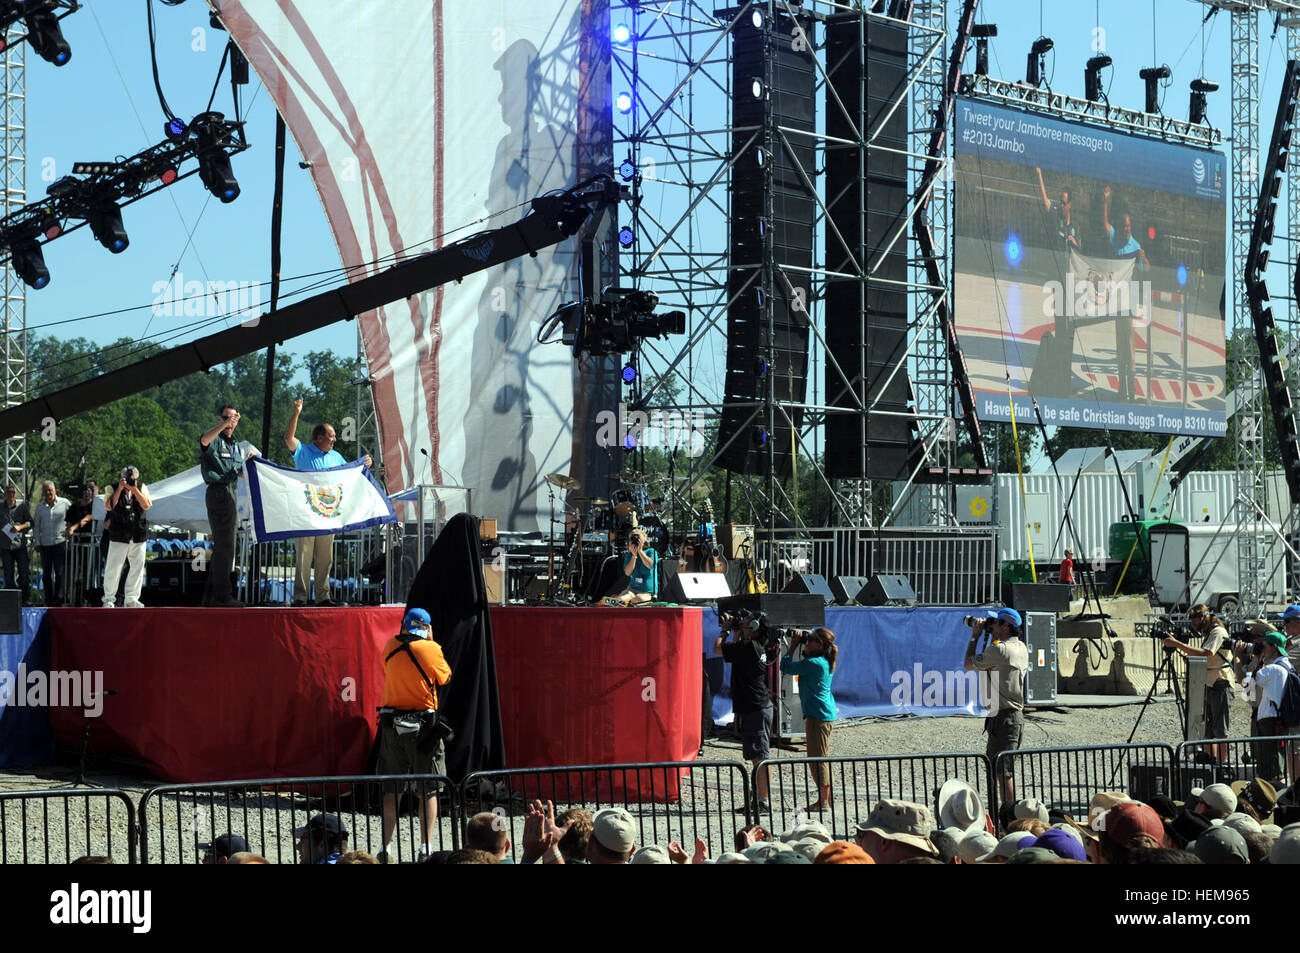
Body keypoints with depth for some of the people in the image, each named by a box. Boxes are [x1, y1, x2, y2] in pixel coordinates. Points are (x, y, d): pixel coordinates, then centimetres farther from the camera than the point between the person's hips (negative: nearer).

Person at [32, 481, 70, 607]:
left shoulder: (64, 503, 1)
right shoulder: (40, 506, 11)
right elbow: (36, 525, 15)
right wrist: (37, 542, 9)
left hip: (60, 543, -4)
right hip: (45, 543, 4)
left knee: (59, 572, -3)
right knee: (46, 573, 5)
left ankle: (59, 598, 1)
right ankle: (49, 599, 12)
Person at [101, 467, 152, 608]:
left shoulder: (142, 488, 8)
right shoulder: (114, 488, 3)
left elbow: (146, 505, -6)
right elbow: (109, 506, -11)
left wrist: (134, 490, -13)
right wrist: (120, 489, -15)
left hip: (138, 536, 2)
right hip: (118, 536, -2)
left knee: (137, 568, 4)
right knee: (113, 568, -3)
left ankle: (131, 599, 13)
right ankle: (109, 599, 6)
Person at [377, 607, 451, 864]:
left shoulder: (391, 647, 3)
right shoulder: (430, 649, -9)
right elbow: (445, 677, 6)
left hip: (391, 724, 4)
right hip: (423, 725, -4)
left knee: (392, 789, 11)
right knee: (429, 789, 4)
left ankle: (386, 847, 9)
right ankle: (426, 848, -2)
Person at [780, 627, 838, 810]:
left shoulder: (813, 663, -18)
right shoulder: (825, 662, 10)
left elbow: (786, 667, -12)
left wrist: (792, 646, -3)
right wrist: (803, 648, 14)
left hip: (817, 715, -10)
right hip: (827, 714, 10)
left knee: (817, 759, -6)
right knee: (820, 758, 15)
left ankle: (824, 801, -4)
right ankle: (825, 798, 20)